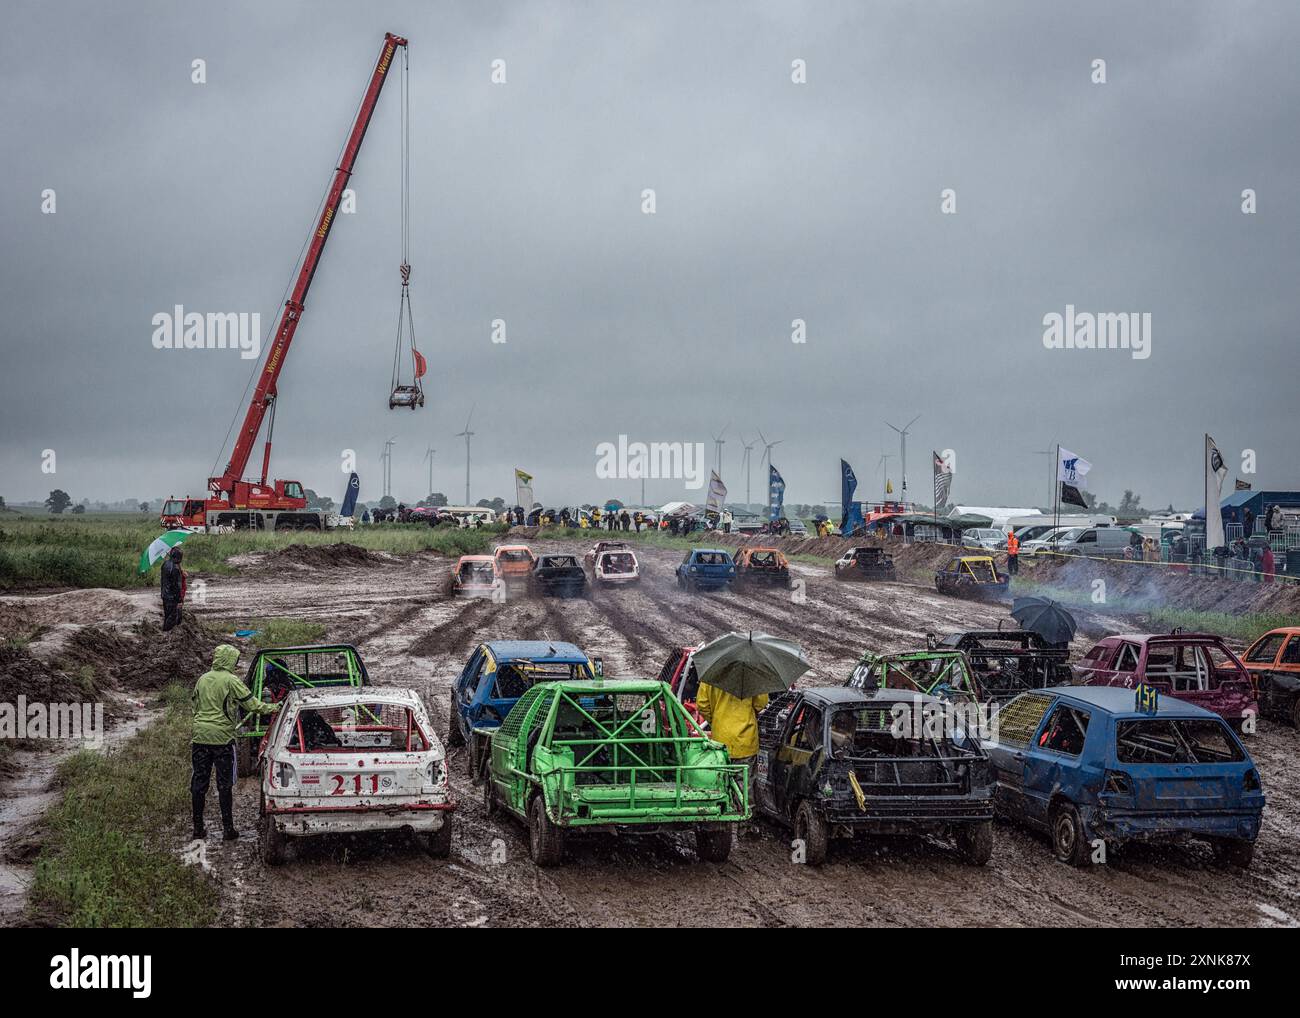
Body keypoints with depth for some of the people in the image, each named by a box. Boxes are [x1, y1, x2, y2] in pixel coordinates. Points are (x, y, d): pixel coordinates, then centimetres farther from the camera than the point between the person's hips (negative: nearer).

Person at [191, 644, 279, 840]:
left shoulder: (203, 679, 9)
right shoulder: (231, 681, -9)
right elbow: (251, 703, -8)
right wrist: (272, 708, 6)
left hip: (200, 735, 5)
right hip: (222, 736, -5)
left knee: (199, 782, 9)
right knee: (224, 784, 2)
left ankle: (198, 827, 11)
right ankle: (228, 828, 3)